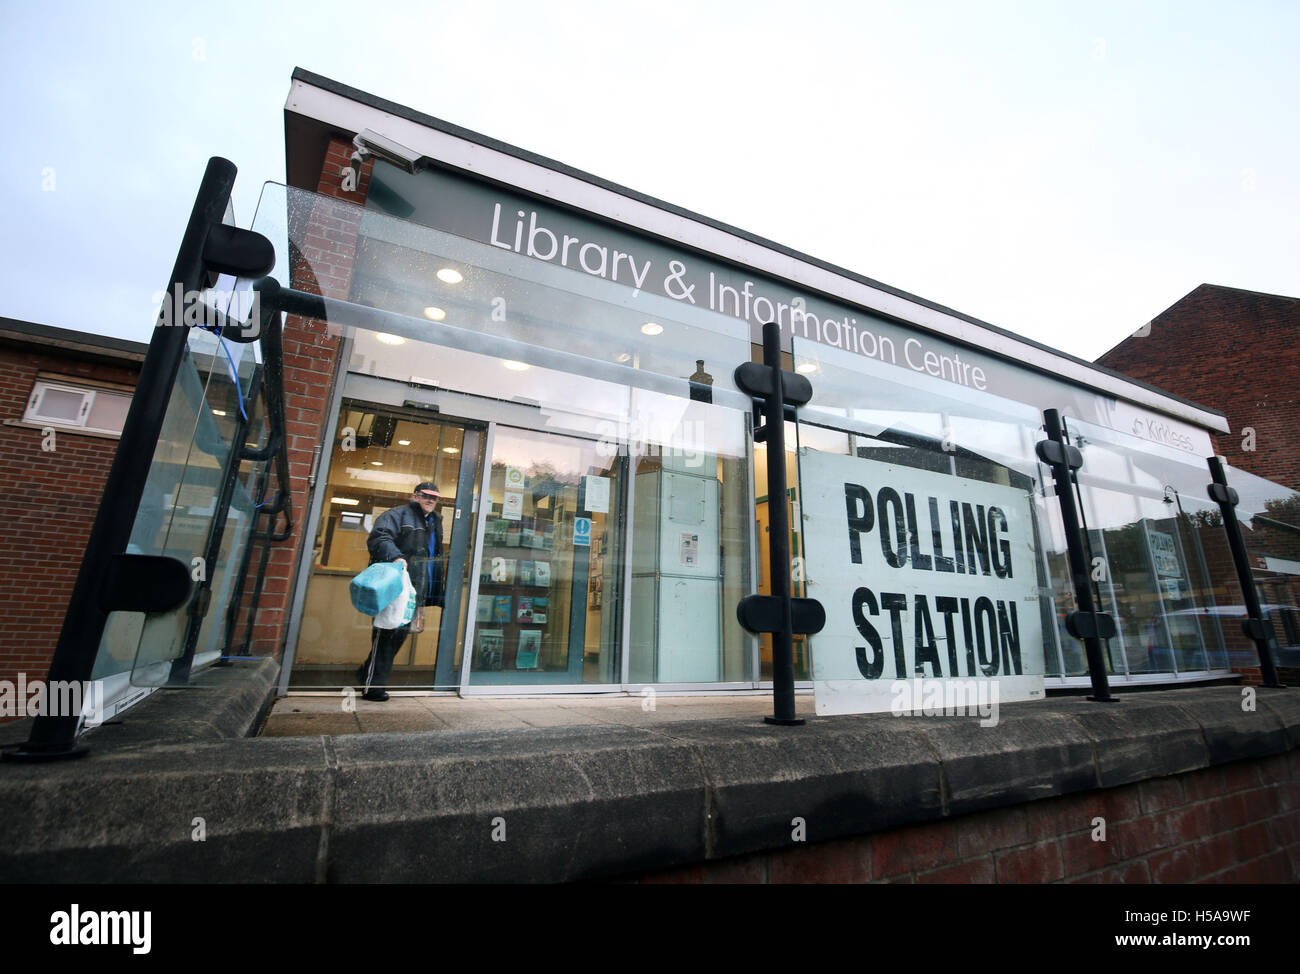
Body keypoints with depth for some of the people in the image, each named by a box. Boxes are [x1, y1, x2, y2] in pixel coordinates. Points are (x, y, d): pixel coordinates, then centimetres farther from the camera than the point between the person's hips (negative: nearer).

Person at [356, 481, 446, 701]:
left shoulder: (435, 521, 22)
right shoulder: (398, 515, -4)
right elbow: (378, 538, -18)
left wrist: (440, 583, 25)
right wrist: (395, 557, -33)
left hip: (415, 591, 8)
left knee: (400, 633, 14)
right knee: (387, 632, -6)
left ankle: (368, 672, 32)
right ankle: (372, 685, 4)